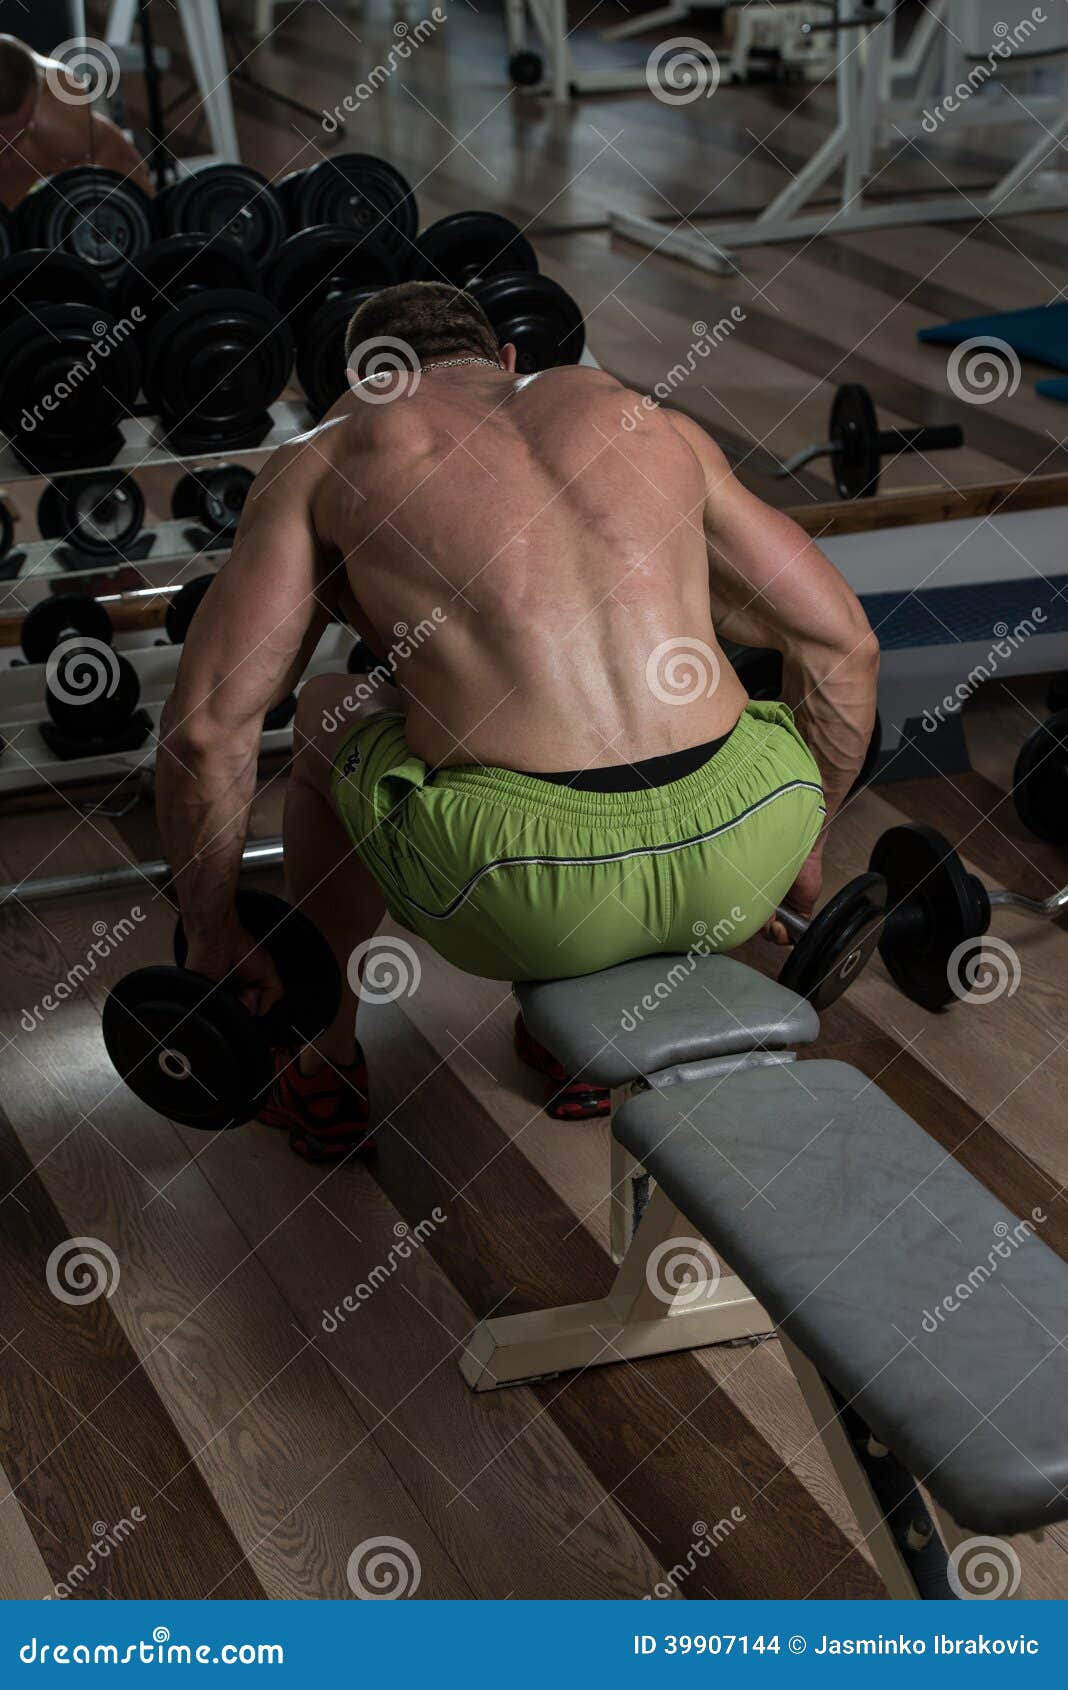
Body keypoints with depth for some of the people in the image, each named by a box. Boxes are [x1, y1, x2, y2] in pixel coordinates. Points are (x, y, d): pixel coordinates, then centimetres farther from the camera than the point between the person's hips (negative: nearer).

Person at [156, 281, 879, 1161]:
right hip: (742, 855, 3)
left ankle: (330, 1073, 40)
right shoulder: (647, 417, 22)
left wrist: (213, 935, 21)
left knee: (328, 715, 29)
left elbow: (207, 724, 6)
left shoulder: (331, 457, 14)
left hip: (525, 890, -3)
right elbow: (843, 644, 20)